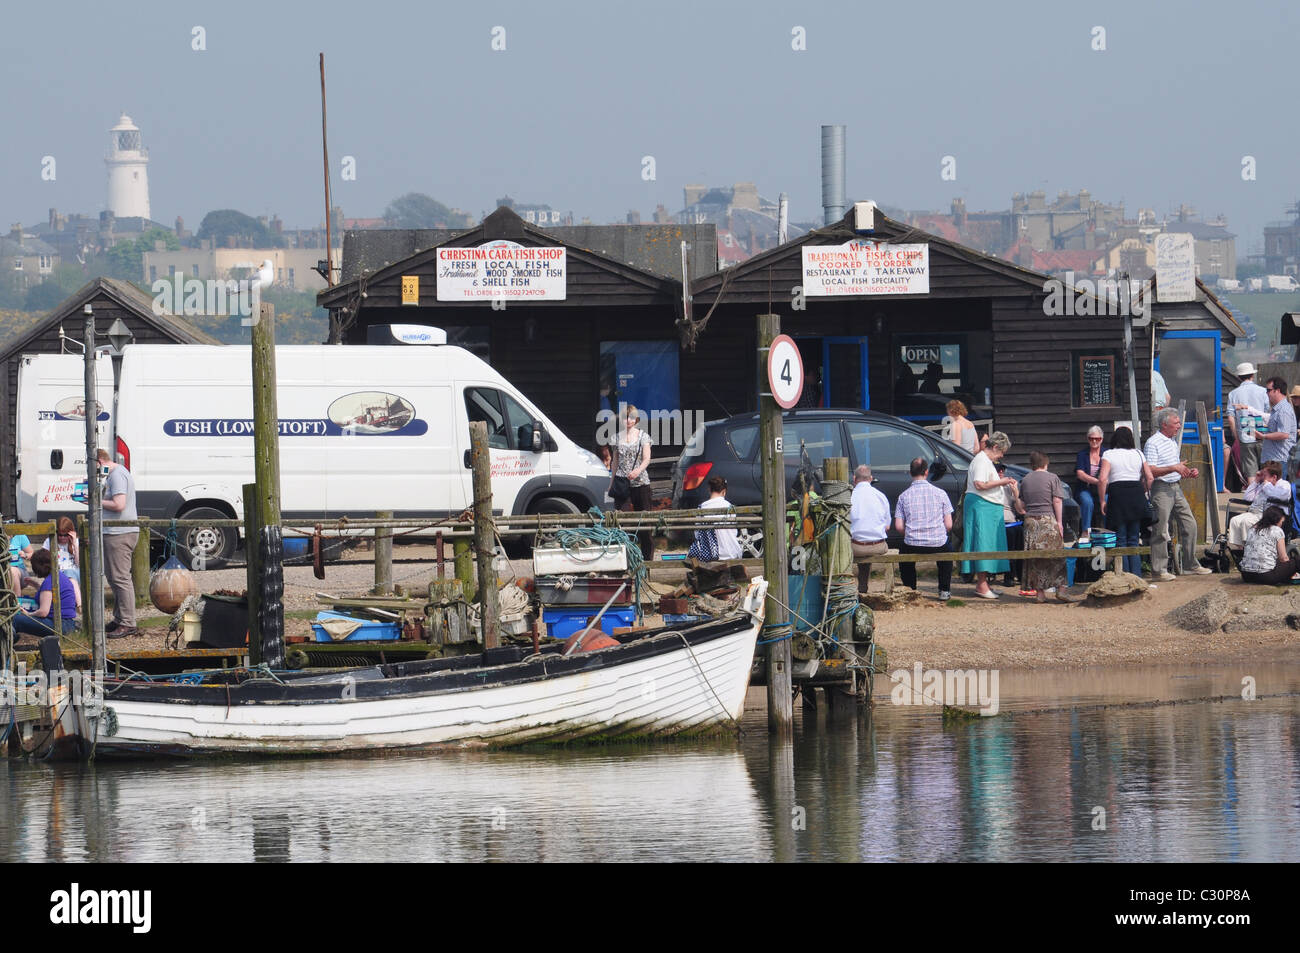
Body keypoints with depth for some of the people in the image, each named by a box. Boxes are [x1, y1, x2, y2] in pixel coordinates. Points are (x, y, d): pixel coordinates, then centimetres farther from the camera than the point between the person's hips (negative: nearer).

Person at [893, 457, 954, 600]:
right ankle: (945, 591, 28)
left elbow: (898, 527, -2)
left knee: (904, 550, 35)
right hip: (938, 545, 0)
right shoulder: (940, 493, -1)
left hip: (913, 546, 0)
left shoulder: (903, 496, -1)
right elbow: (949, 525, 0)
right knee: (948, 549, 35)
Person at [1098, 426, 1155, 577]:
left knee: (1120, 541, 2)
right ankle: (1136, 575, 5)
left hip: (1118, 496, -4)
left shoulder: (1108, 455, -1)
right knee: (1134, 540, 10)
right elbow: (1150, 478, 7)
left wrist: (1102, 501, -4)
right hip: (1137, 495, 4)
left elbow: (1102, 479, -13)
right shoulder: (1138, 454, 10)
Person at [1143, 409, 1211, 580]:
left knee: (1189, 525, 9)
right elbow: (1151, 471, -19)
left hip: (1176, 488, 9)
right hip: (1161, 489, -9)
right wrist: (1174, 468, -23)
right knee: (1161, 530, -5)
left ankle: (1190, 564, 18)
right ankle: (1159, 570, 0)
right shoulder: (1153, 443, -11)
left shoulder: (1173, 443, 17)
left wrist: (1189, 472, 8)